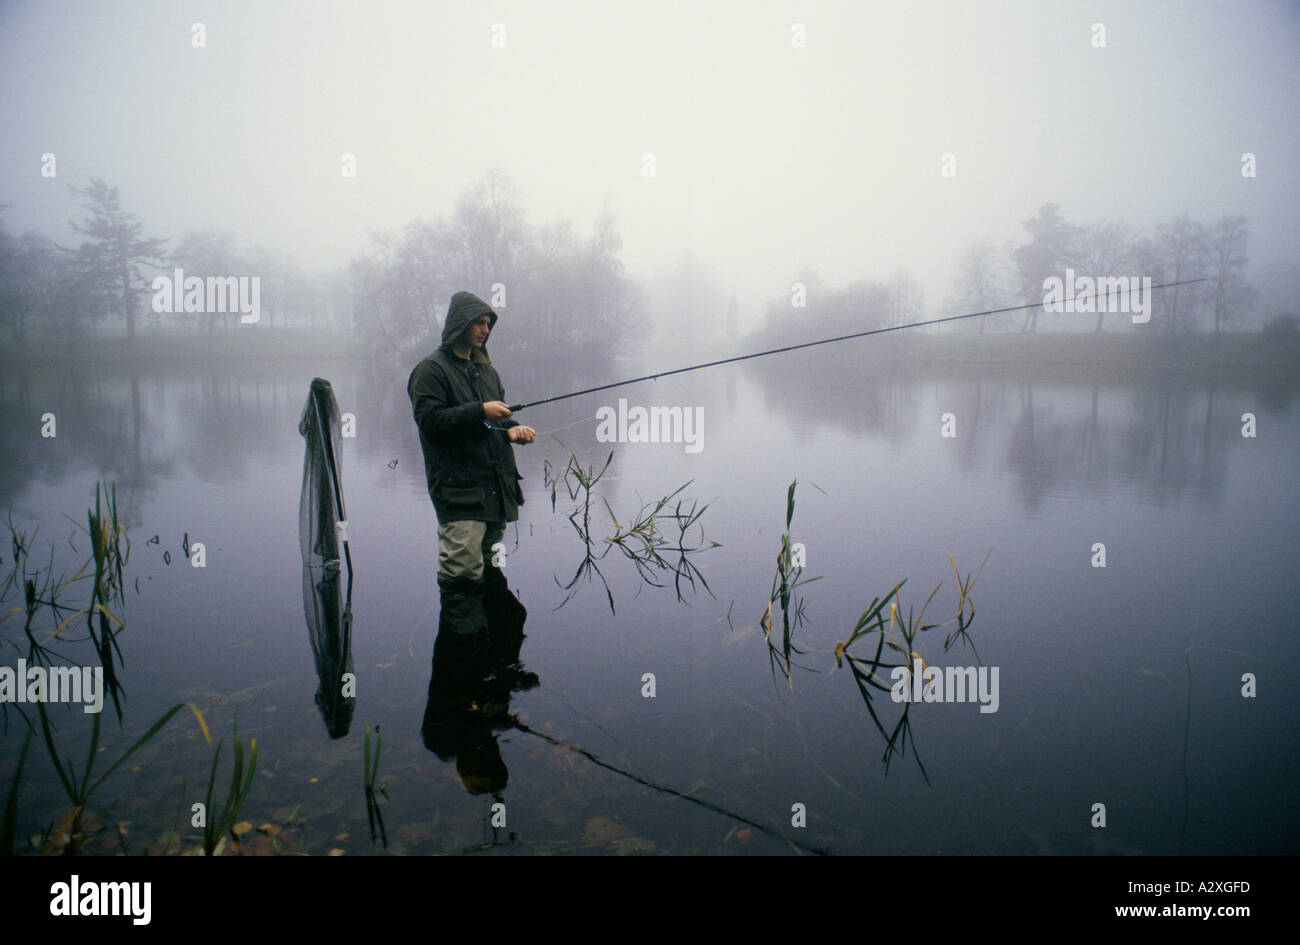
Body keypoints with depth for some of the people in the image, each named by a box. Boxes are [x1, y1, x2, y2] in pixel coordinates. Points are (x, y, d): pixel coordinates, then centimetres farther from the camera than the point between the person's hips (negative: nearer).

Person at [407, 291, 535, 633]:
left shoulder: (486, 369, 20)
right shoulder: (432, 369, -3)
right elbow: (429, 419, -14)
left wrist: (511, 429, 5)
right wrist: (480, 412, -19)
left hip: (495, 483, 8)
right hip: (457, 486, -8)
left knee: (489, 563, 15)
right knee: (464, 569, -13)